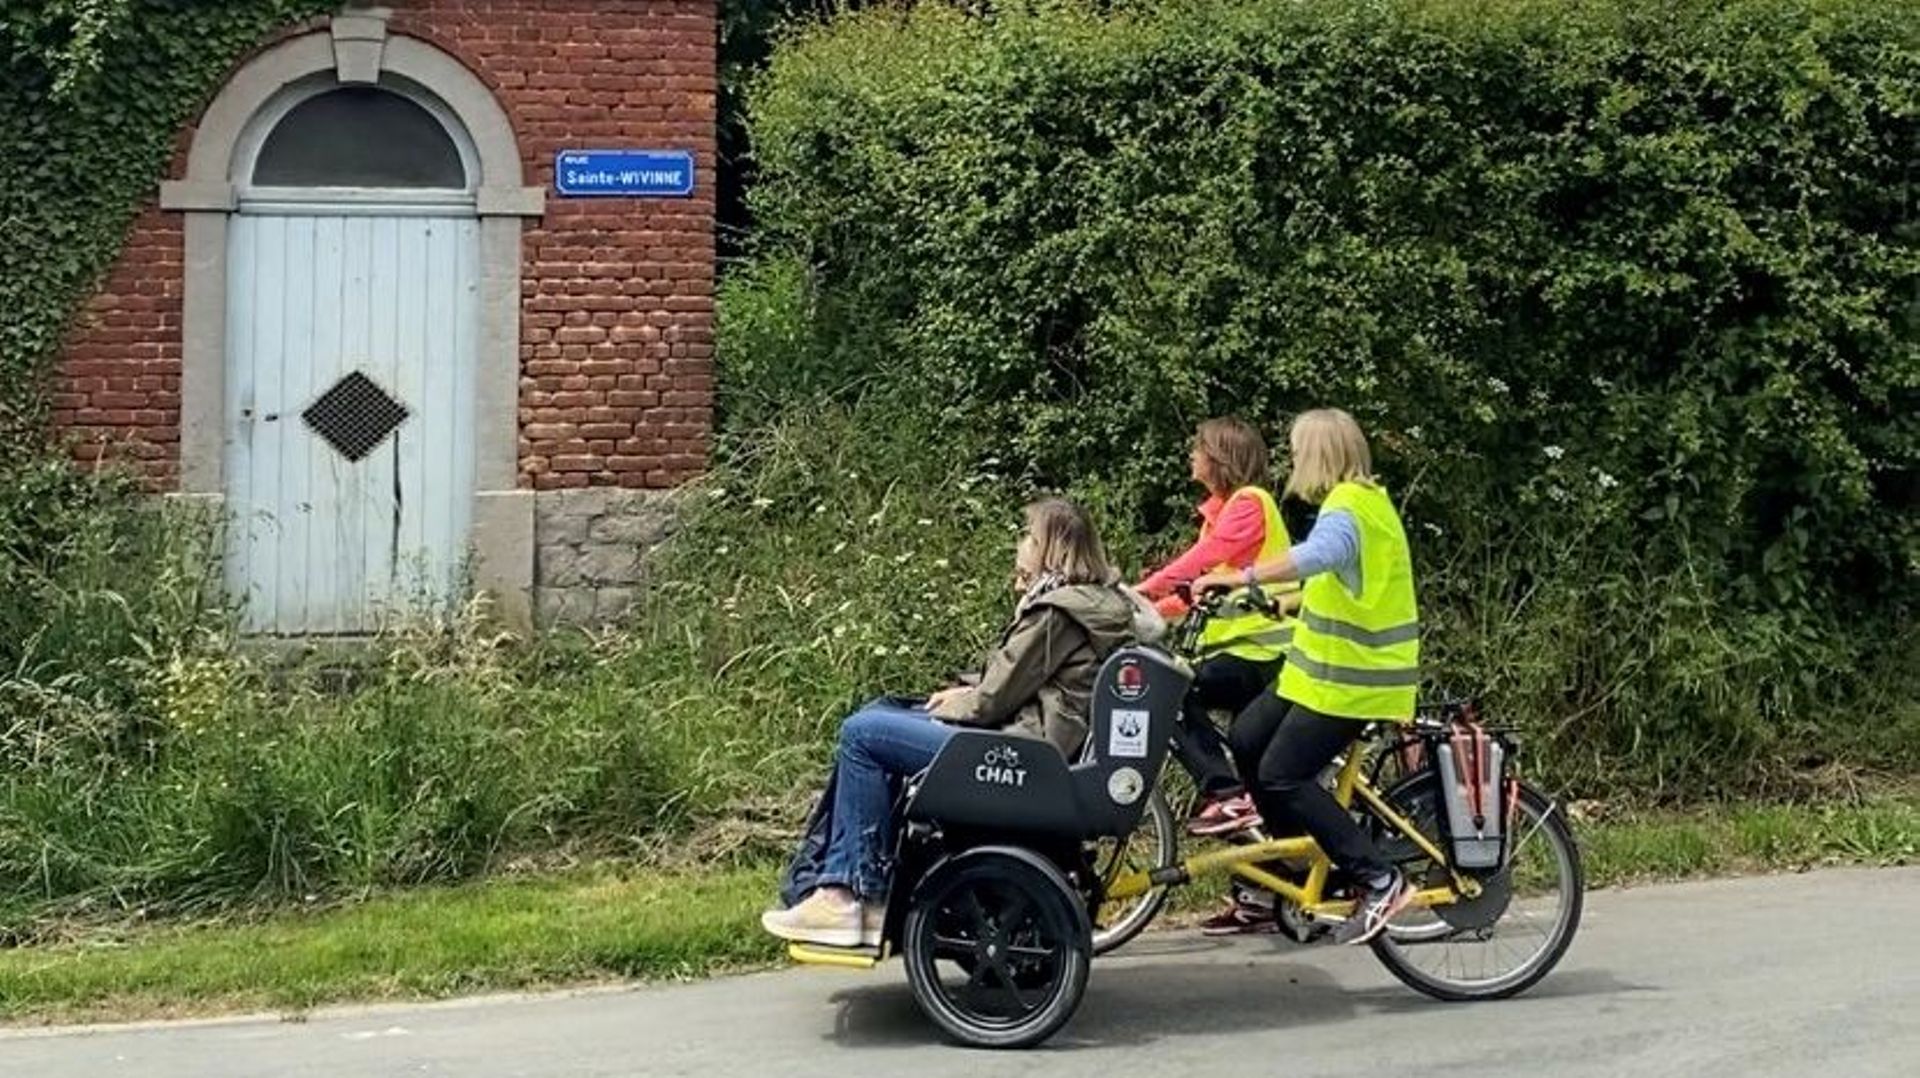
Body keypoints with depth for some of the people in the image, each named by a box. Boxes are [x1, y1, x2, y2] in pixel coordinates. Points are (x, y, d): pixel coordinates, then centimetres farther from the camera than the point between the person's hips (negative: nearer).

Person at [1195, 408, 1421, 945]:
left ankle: (1379, 880, -9)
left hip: (1351, 675, -10)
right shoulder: (1365, 499, 14)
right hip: (1328, 665, 10)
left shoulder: (1348, 506, -18)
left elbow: (1317, 554, -40)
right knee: (1247, 740, 11)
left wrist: (1241, 578, -46)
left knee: (1282, 774, -11)